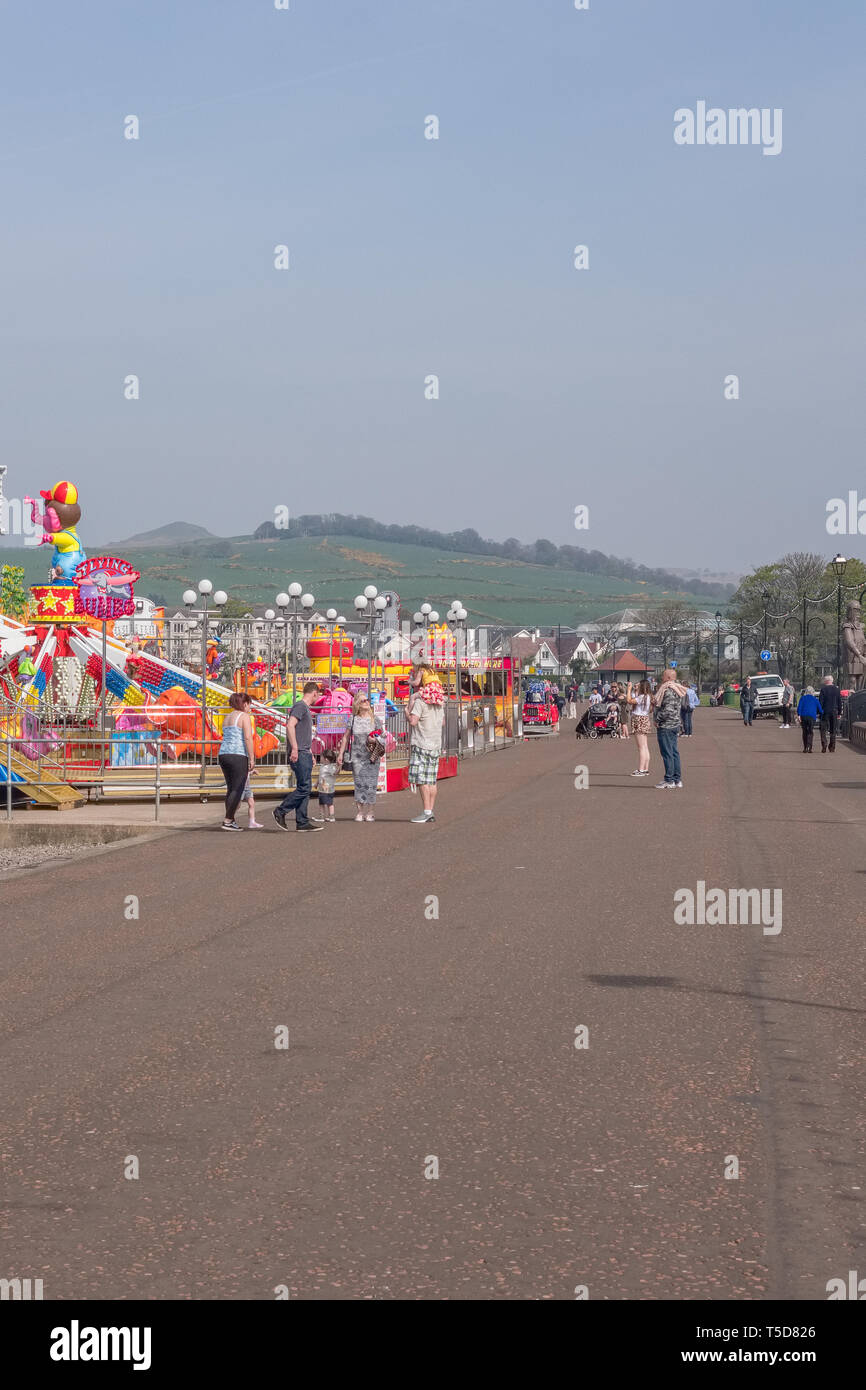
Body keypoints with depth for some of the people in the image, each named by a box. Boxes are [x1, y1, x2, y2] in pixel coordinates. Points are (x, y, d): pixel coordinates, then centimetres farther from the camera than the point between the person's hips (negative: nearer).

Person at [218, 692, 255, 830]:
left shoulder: (227, 718, 19)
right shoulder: (244, 716, -4)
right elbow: (248, 738, -14)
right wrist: (252, 759, -12)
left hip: (223, 755, 8)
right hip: (238, 756, -8)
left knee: (231, 789, 14)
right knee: (237, 790, -5)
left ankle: (231, 820, 15)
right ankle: (228, 821, -9)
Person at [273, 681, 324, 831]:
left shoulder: (305, 708, 21)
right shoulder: (299, 706, -9)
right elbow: (290, 726, -20)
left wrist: (309, 751, 27)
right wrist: (294, 749, -24)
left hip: (305, 754, 10)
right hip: (299, 754, -10)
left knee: (304, 788, 7)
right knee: (304, 788, -11)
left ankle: (302, 822, 7)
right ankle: (280, 811, -4)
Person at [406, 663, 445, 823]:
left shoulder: (419, 700, -12)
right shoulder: (439, 701, 12)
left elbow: (413, 721, -20)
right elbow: (443, 721, 22)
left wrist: (407, 712, -1)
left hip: (421, 743, -8)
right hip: (436, 744, 8)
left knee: (422, 779, -7)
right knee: (432, 780, 9)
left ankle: (426, 811, -11)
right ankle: (430, 811, 9)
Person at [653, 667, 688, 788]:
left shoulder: (668, 691, -18)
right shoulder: (676, 689, 13)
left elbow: (668, 710, -26)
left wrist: (658, 720, -14)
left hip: (665, 726, -10)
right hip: (675, 725, 10)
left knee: (667, 753, -5)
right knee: (674, 752, 13)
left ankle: (669, 780, -3)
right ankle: (677, 779, 17)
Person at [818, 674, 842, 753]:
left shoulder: (824, 689, -7)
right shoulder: (837, 689, 5)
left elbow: (820, 701, -8)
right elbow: (840, 702, 9)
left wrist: (819, 711, -2)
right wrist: (839, 712, 14)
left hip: (825, 712, -3)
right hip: (834, 712, 3)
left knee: (823, 730, 1)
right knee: (833, 731, 9)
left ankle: (824, 746, -11)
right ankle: (832, 747, 10)